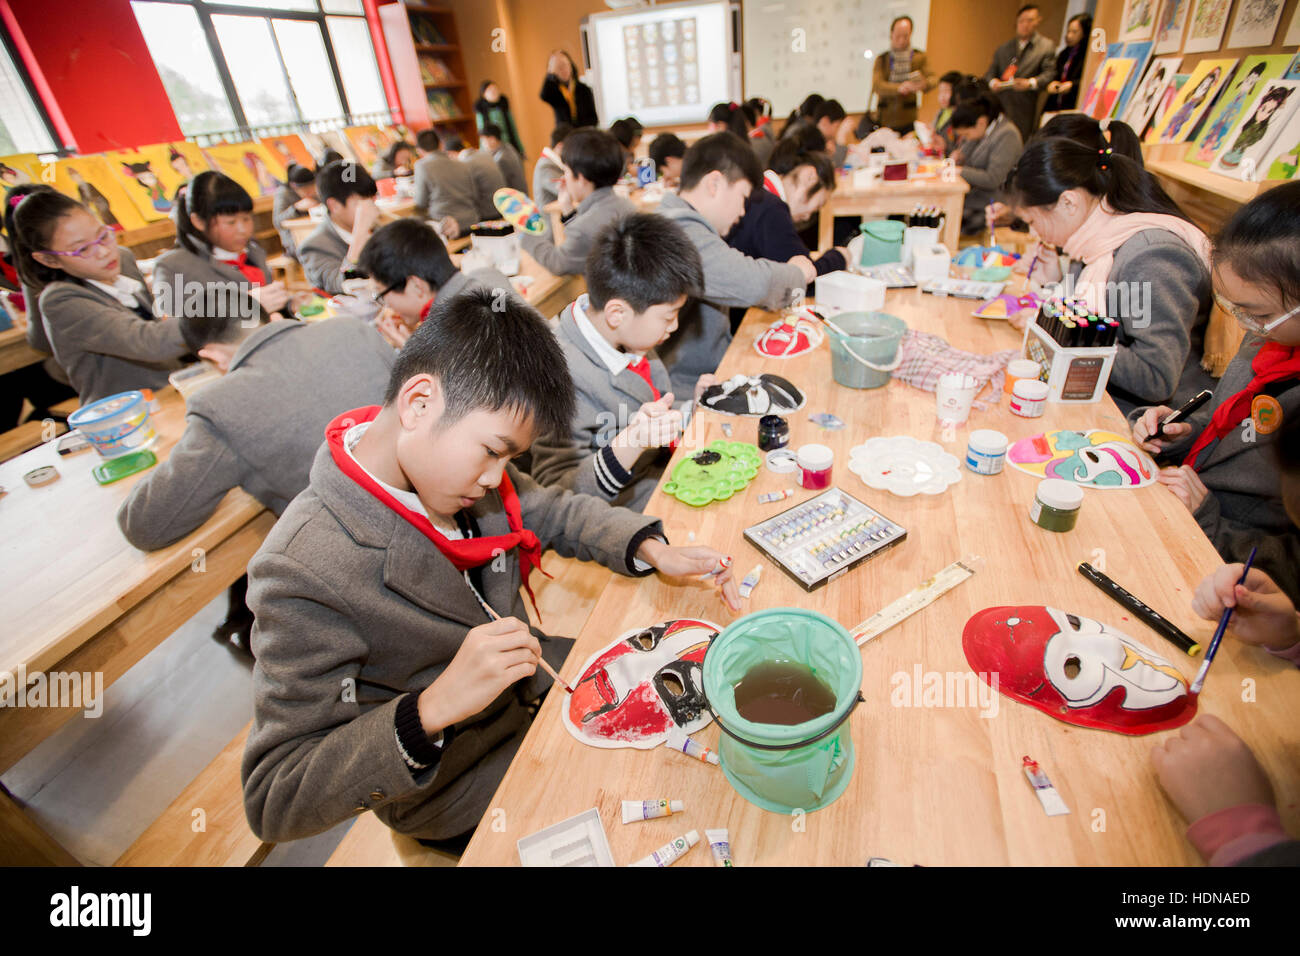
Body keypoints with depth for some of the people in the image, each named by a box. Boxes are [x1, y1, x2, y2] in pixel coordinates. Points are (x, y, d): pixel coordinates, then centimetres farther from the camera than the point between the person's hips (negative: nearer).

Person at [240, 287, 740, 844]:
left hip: (530, 678, 6)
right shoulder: (305, 574, -33)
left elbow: (555, 511, 1)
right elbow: (272, 804, -28)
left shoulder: (447, 463, -14)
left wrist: (652, 551, -15)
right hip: (452, 786, -5)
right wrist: (432, 709, -42)